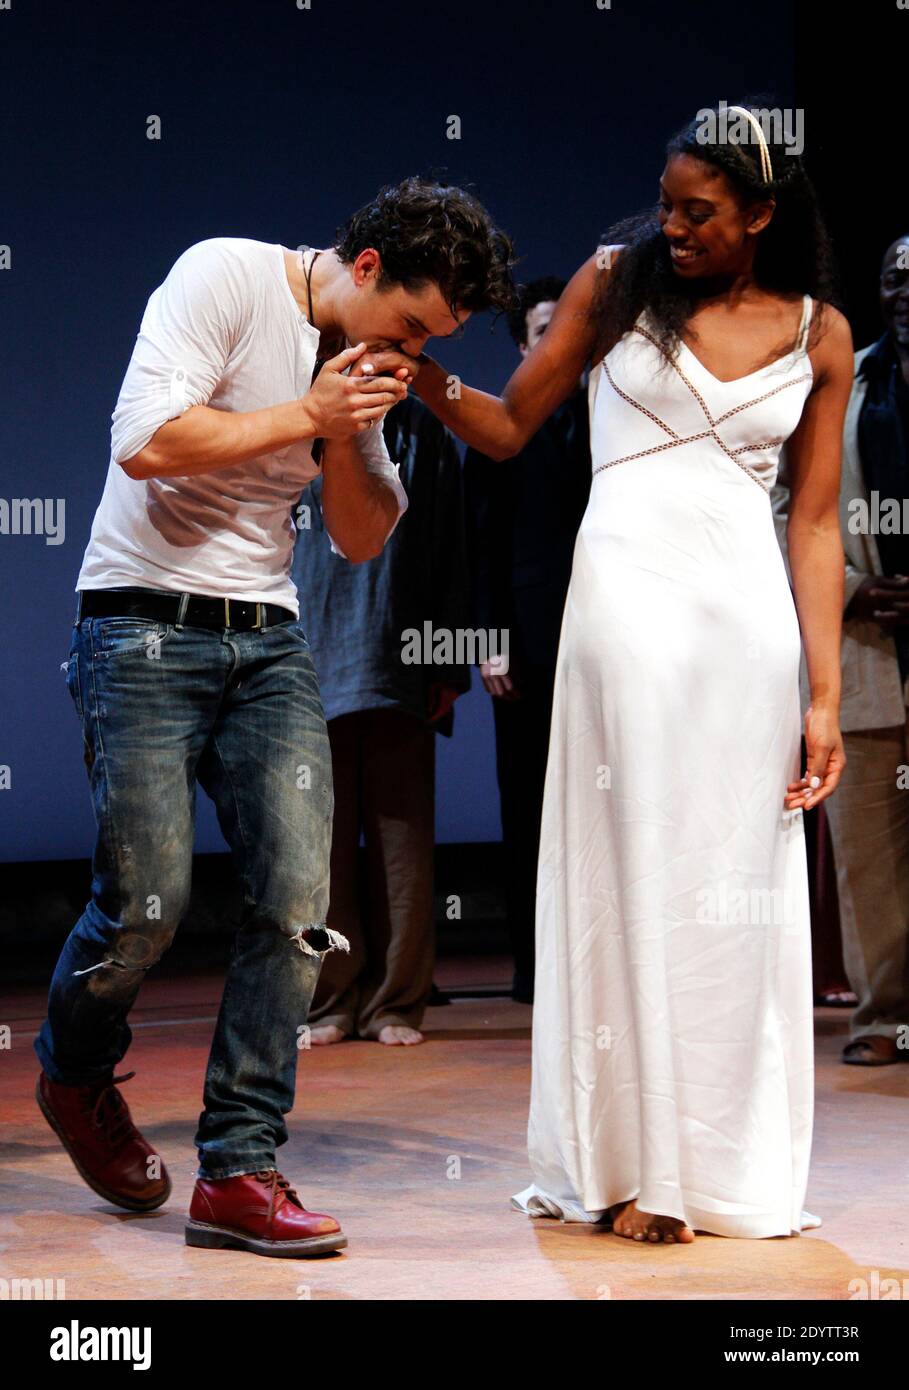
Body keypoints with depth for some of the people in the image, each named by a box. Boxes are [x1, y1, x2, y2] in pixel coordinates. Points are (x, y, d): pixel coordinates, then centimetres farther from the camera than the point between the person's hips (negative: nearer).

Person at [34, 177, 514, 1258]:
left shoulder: (362, 362, 13)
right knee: (147, 909, -8)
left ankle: (238, 1169, -1)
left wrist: (351, 435, -1)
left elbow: (363, 538, 18)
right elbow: (145, 442, -20)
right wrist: (307, 415, -12)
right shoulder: (227, 278, -9)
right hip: (147, 628, -6)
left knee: (297, 901, -8)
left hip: (269, 641, 7)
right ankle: (75, 1069, 25)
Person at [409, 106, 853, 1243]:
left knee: (737, 889, 3)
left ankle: (730, 1164, 15)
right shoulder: (616, 279, 8)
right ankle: (632, 1167, 5)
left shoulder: (818, 334, 9)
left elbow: (814, 525, 7)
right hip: (629, 588, -1)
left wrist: (826, 695, 2)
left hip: (751, 611, 2)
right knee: (633, 875, -3)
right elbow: (510, 426, 11)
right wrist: (422, 375, -9)